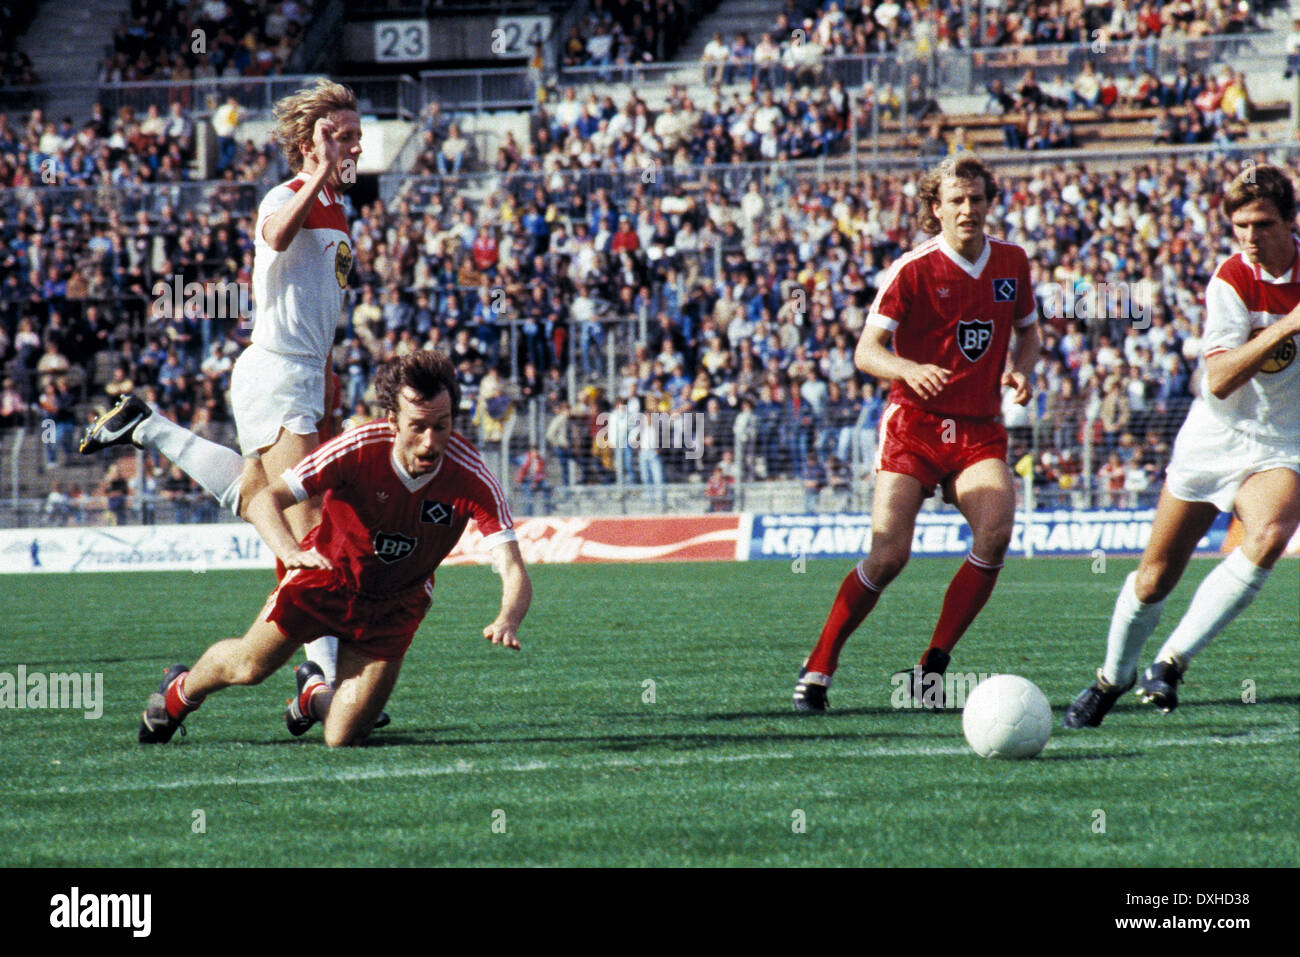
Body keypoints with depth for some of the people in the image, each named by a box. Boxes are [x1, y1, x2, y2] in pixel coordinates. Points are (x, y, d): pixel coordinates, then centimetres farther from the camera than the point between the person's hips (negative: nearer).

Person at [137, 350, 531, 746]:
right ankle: (180, 692, 42)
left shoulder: (472, 478, -30)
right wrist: (291, 551, -51)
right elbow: (265, 500, -29)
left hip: (396, 604, 1)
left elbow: (514, 571, -34)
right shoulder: (358, 449, -30)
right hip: (328, 572, -1)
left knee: (342, 738, -2)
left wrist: (507, 621, -57)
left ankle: (314, 693, 36)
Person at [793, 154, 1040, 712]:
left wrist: (1021, 371, 1)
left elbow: (1027, 332, 23)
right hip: (914, 424, -4)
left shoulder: (1012, 262, 7)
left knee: (996, 531, -22)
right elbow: (866, 352, -10)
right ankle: (818, 668, 2)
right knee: (889, 555, -14)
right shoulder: (913, 270, -8)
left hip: (979, 430, 4)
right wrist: (910, 369, -30)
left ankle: (934, 664, -10)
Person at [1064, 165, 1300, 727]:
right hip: (1212, 442, -1)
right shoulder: (1231, 281, -16)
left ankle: (1171, 663, -23)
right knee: (1155, 578, 4)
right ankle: (1113, 676, 33)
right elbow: (1218, 380, -27)